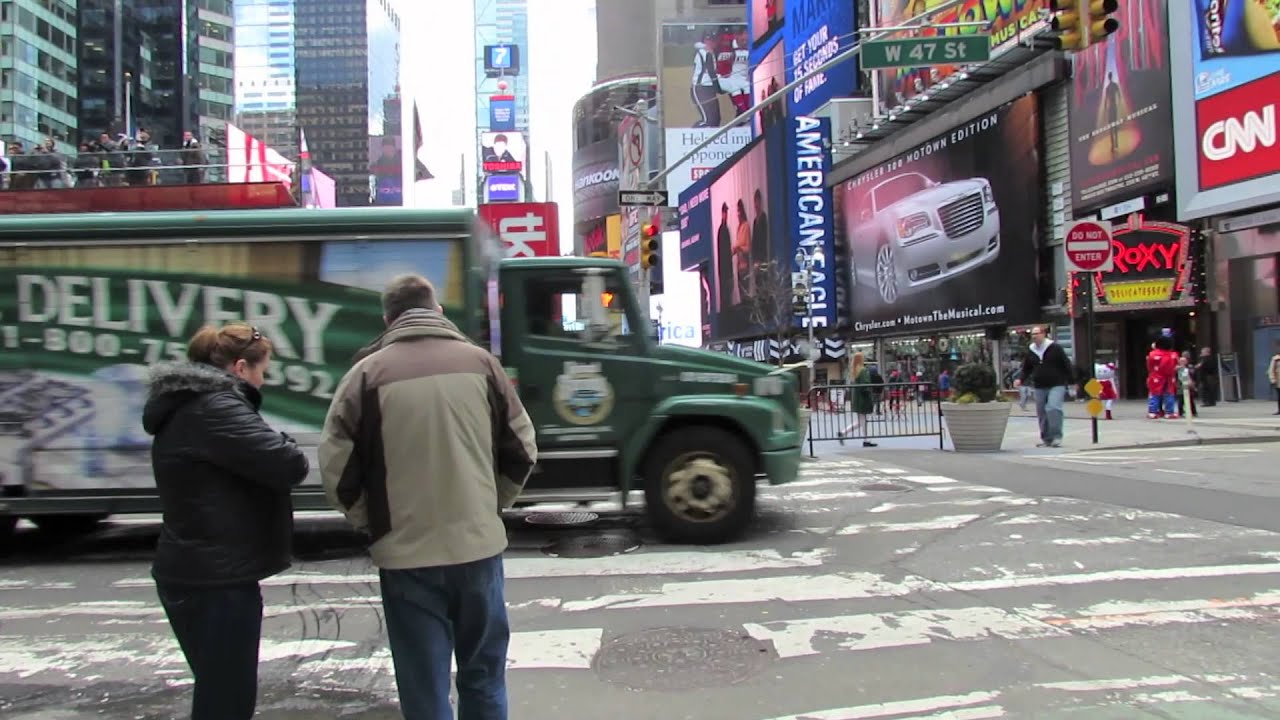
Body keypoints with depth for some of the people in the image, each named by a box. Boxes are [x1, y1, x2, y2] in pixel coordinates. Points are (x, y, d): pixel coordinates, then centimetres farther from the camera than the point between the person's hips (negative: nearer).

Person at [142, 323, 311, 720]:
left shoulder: (185, 406, 14)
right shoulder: (214, 409, -19)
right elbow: (287, 464, -26)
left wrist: (276, 451, -2)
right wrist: (291, 453, -5)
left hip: (194, 573, 10)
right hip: (216, 580, -10)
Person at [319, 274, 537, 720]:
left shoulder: (367, 373, -5)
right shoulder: (480, 362, 2)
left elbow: (337, 468, -4)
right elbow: (523, 450, 5)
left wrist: (373, 524, 11)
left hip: (407, 554, -2)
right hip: (479, 546, 2)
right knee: (483, 675, 19)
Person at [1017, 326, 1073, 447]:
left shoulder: (1055, 348, -4)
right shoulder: (1031, 352, 10)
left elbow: (1066, 365, -3)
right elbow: (1026, 369, 16)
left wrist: (1071, 381, -6)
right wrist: (1022, 380, -1)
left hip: (1056, 385, -5)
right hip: (1039, 387, 5)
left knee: (1053, 408, -23)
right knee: (1041, 413, 6)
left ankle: (1056, 437, -15)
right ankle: (1046, 439, 18)